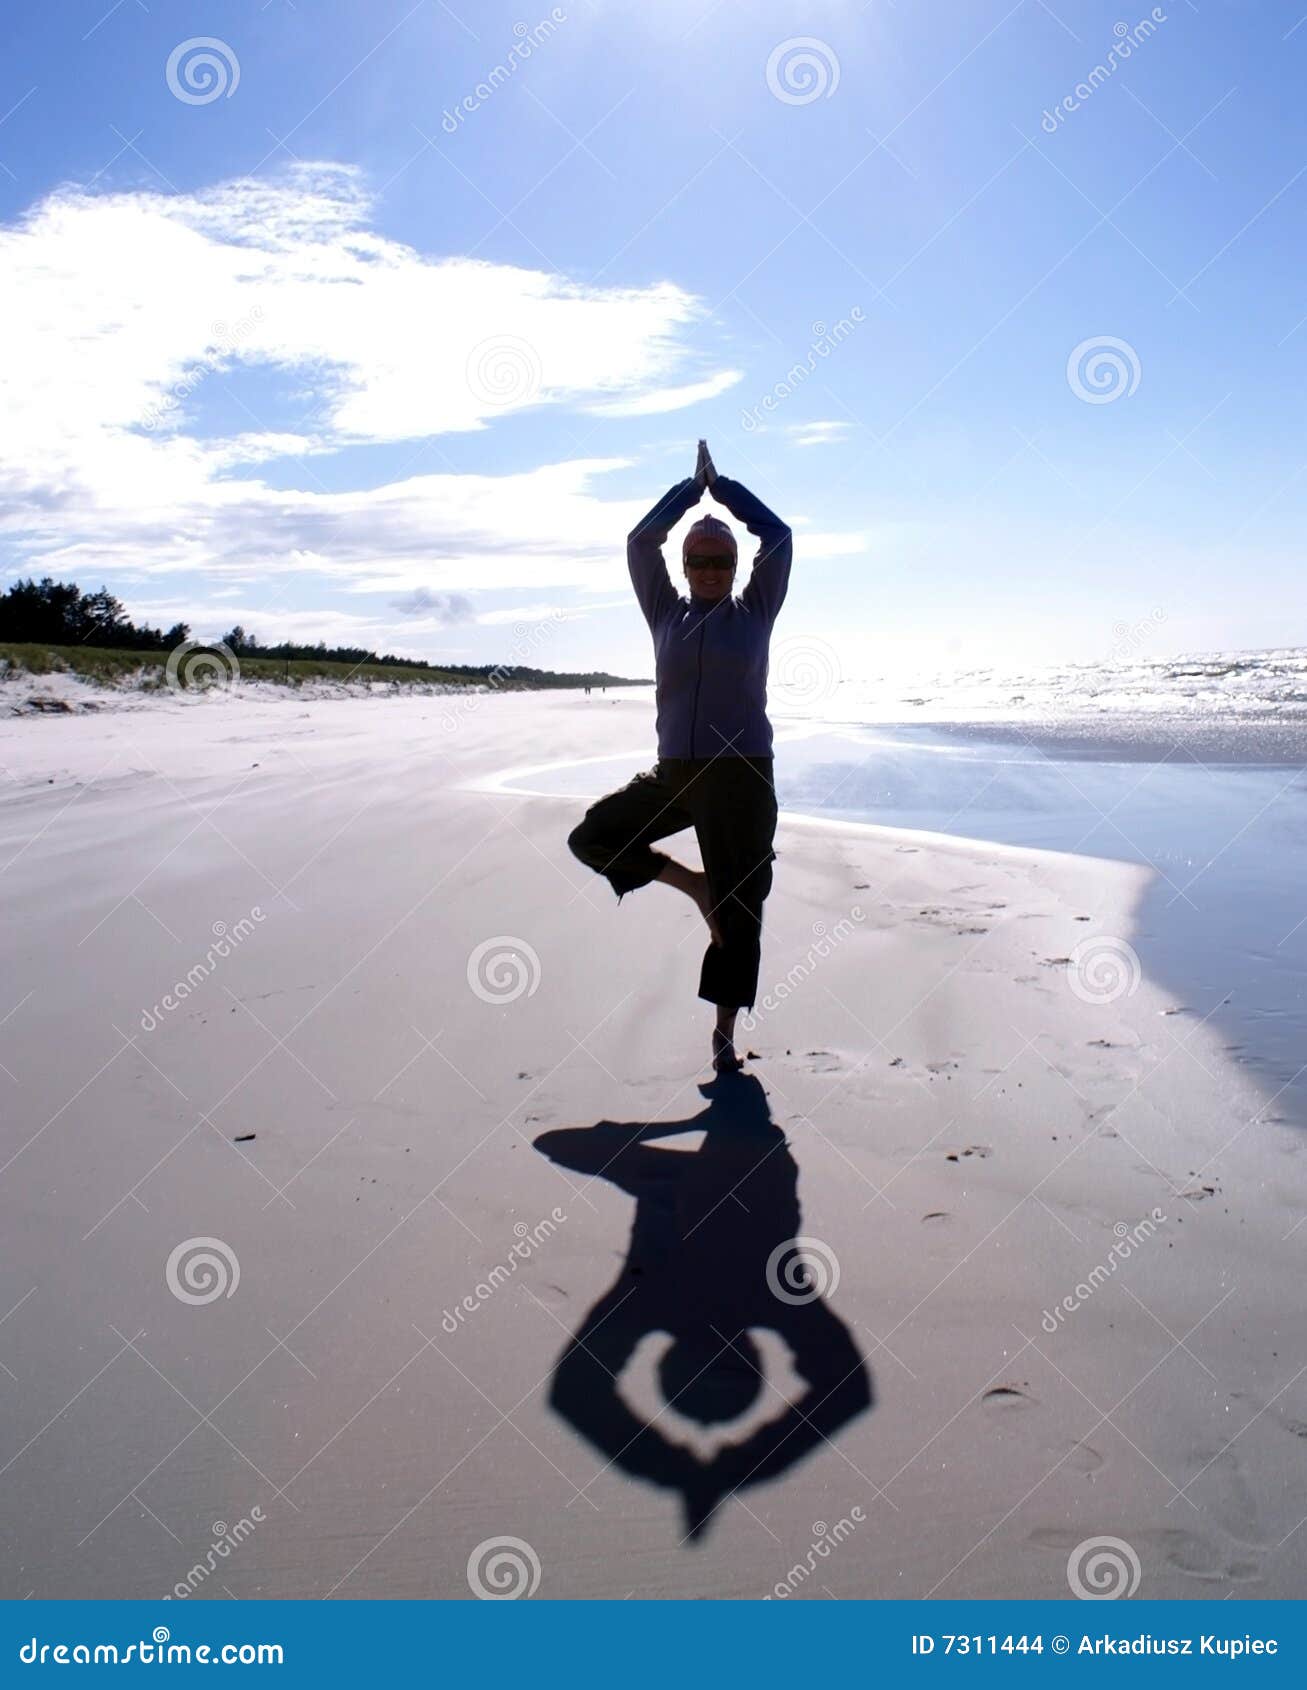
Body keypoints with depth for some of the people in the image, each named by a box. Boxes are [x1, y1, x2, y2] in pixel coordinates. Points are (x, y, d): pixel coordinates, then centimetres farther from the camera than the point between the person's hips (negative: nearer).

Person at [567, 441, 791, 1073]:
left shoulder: (754, 612, 5)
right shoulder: (666, 613, 10)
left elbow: (778, 537, -1)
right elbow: (641, 542, 6)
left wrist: (723, 485, 9)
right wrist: (693, 486, 12)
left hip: (741, 780, -3)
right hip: (673, 773, 3)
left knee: (738, 908, 0)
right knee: (592, 837, -1)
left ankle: (725, 1033, 13)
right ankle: (693, 884, 11)